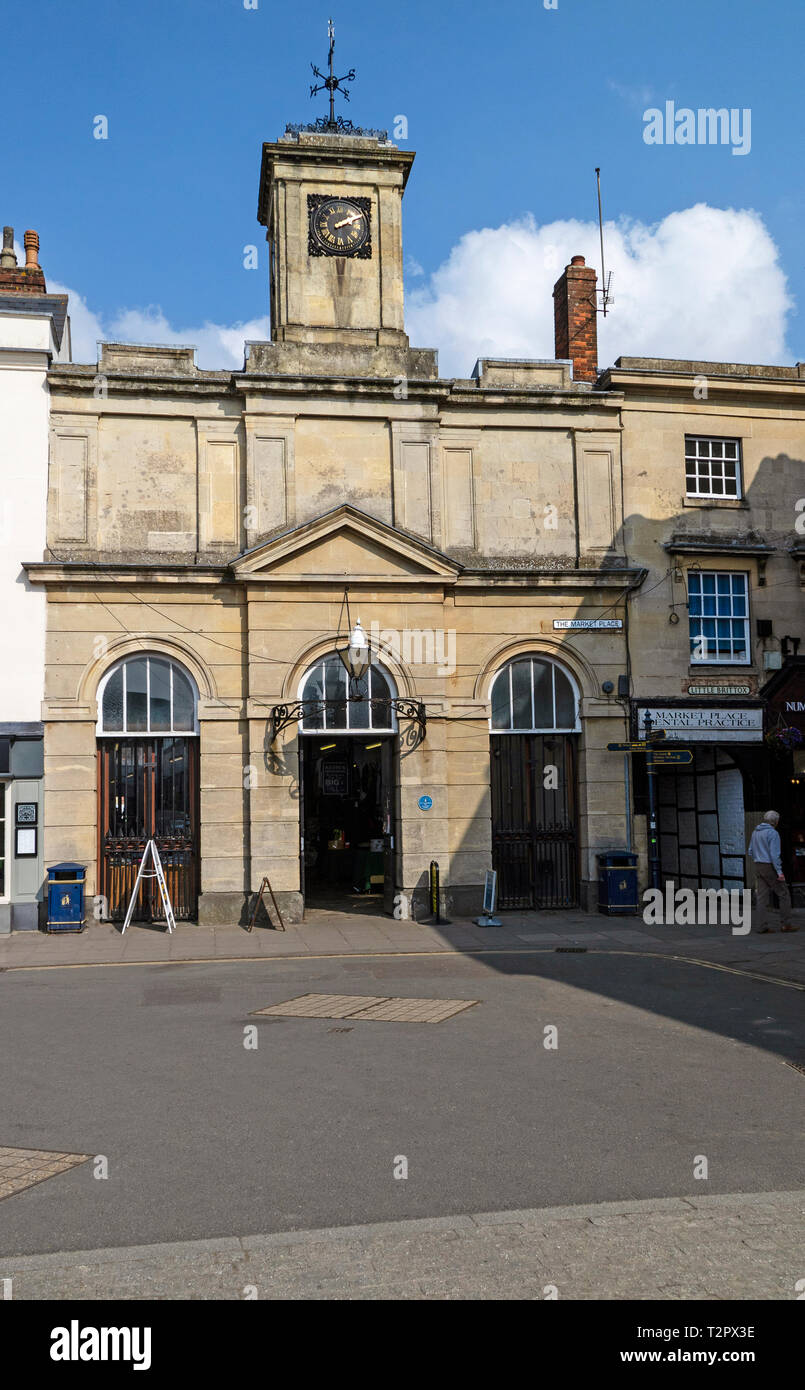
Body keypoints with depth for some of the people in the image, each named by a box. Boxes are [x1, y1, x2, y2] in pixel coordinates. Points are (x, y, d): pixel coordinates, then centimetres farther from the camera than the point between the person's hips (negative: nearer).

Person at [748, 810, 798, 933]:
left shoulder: (755, 832, 11)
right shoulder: (773, 833, -14)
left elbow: (751, 852, 16)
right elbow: (774, 854, -20)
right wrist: (779, 872, -20)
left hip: (759, 868, 7)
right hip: (771, 867, -7)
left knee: (762, 897, 4)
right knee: (784, 894, 4)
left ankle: (761, 926, -1)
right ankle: (787, 924, 6)